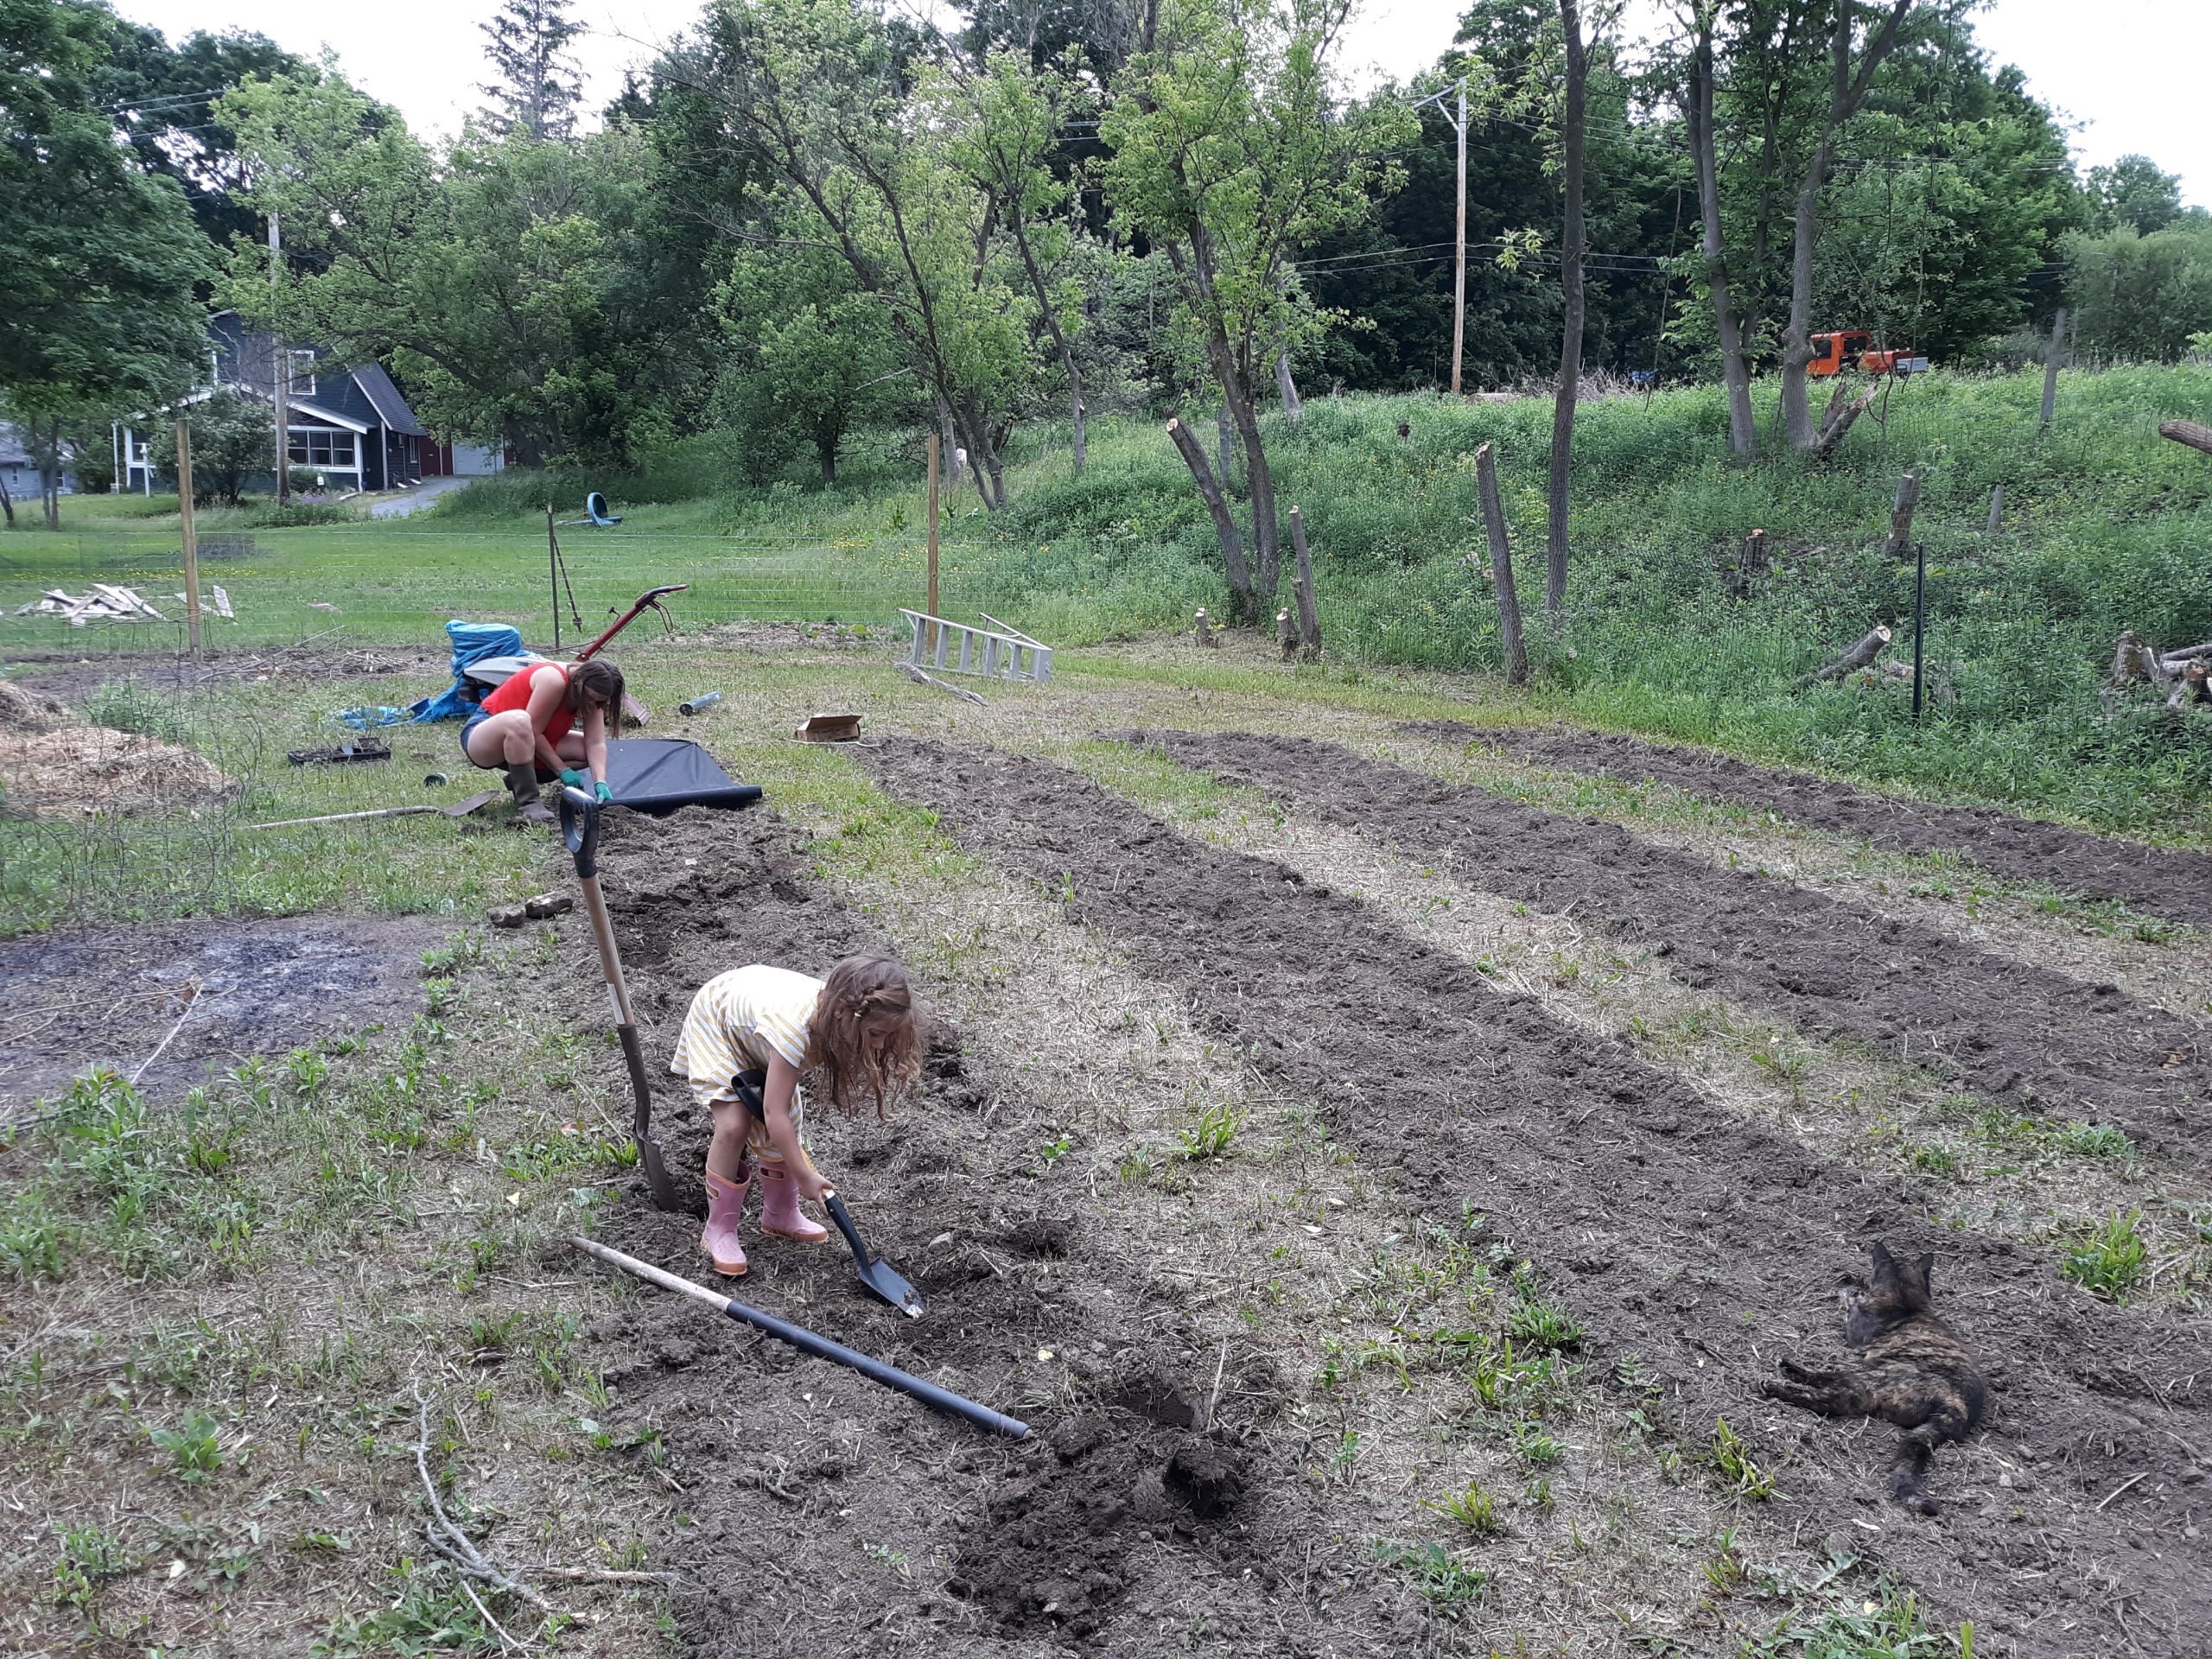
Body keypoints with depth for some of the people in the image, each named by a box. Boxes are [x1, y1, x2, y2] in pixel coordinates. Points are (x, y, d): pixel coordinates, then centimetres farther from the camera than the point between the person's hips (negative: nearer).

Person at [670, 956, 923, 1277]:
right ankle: (719, 1230, -1)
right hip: (716, 1019, -6)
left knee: (789, 1121, 0)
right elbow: (774, 1114, -38)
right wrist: (804, 1176, -32)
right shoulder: (795, 1026, -45)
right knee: (734, 1125, -18)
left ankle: (781, 1215, 21)